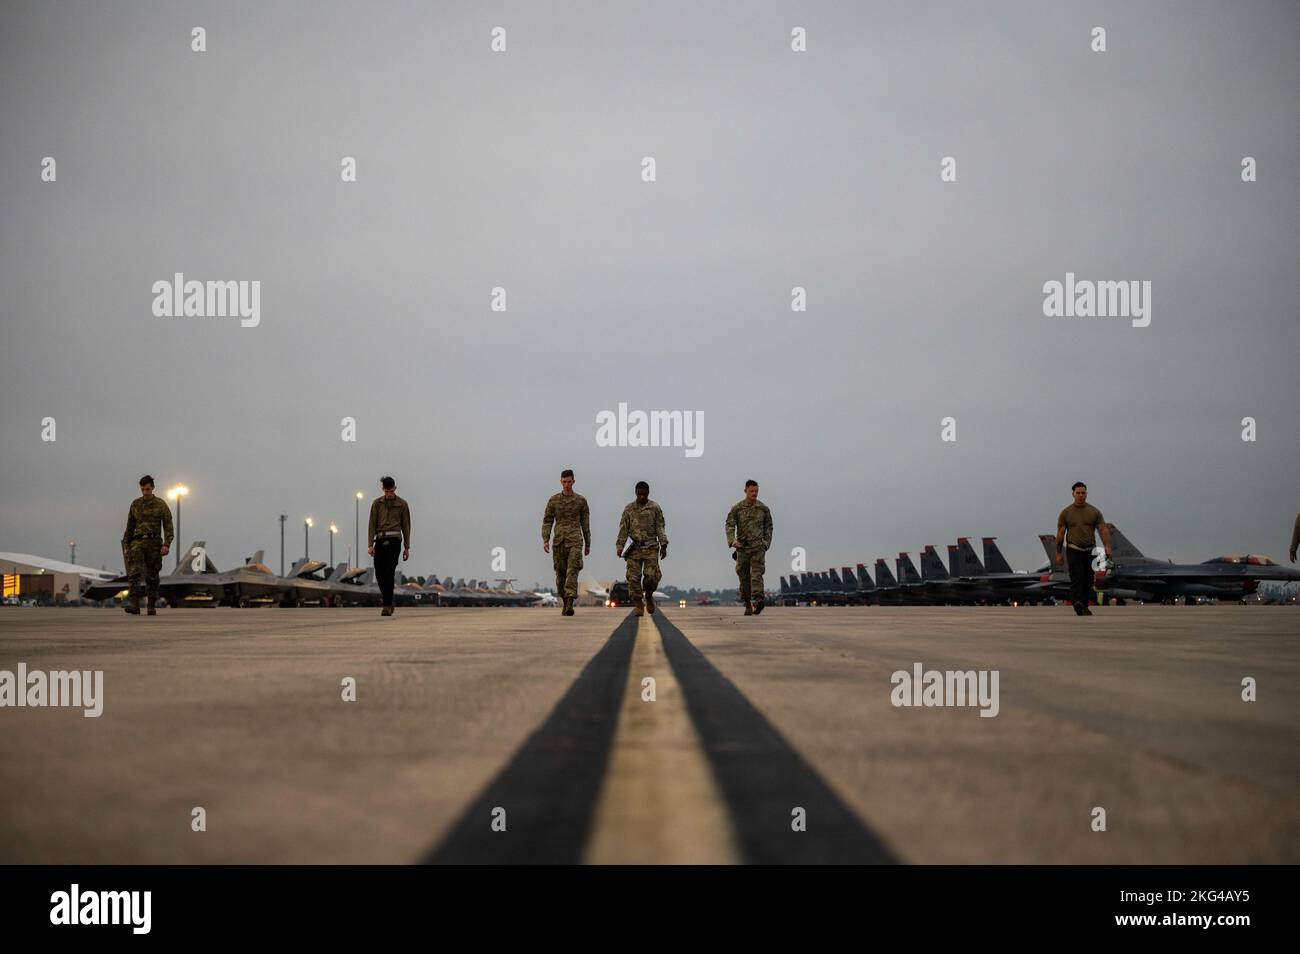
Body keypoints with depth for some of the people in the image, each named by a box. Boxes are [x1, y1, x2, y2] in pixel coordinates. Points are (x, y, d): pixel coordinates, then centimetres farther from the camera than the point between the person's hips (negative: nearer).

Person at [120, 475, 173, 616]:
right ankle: (134, 605, -24)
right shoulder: (135, 504, 11)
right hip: (137, 542, 2)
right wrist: (126, 546, 10)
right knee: (135, 573, -15)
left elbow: (168, 526, -3)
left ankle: (152, 607, 10)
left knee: (152, 577, 2)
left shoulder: (161, 504, 2)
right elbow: (130, 527, 16)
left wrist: (166, 545, -15)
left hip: (153, 542, -2)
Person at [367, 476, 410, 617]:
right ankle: (388, 601, 23)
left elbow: (406, 526, 9)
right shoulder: (377, 503, 8)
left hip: (394, 540, -2)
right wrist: (370, 544, -3)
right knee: (379, 573, 2)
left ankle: (387, 606, -11)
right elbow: (372, 524, 5)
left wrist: (407, 547, 7)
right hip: (380, 540, 2)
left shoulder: (402, 504, 6)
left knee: (389, 573, -11)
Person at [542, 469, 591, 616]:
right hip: (559, 541, 2)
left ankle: (570, 604, -25)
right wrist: (545, 541, -5)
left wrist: (588, 544, 12)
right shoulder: (553, 500, 8)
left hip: (575, 541, -2)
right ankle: (565, 604, 21)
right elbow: (547, 521, 7)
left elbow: (585, 523, 11)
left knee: (572, 571, -16)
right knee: (560, 573, 6)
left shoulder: (581, 500, 6)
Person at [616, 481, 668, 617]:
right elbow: (623, 529, 8)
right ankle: (638, 604, 2)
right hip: (635, 548, 1)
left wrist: (663, 545, -2)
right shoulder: (629, 509, 9)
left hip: (651, 547, -1)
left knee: (652, 575, -10)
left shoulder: (655, 508, 7)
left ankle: (649, 595, 19)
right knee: (633, 577, -7)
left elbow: (660, 528, 6)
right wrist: (619, 546, -1)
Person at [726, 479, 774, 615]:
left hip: (758, 547, -1)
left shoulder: (763, 508, 7)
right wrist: (732, 540, -22)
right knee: (744, 576, 6)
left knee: (756, 574, -17)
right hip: (742, 547, 1)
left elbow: (768, 527, 15)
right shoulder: (737, 509, 3)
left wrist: (766, 543, 5)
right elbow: (730, 525, -5)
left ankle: (757, 601, -32)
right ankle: (748, 605, 17)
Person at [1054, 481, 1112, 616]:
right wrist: (1058, 554, 1)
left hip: (1090, 551, 3)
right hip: (1074, 550, -3)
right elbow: (1060, 533, 4)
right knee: (1076, 578, -18)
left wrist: (1107, 547, -15)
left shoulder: (1094, 512, 7)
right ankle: (1078, 604, -33)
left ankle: (1084, 607, 17)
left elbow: (1103, 529, 0)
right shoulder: (1066, 512, 3)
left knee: (1088, 581, 6)